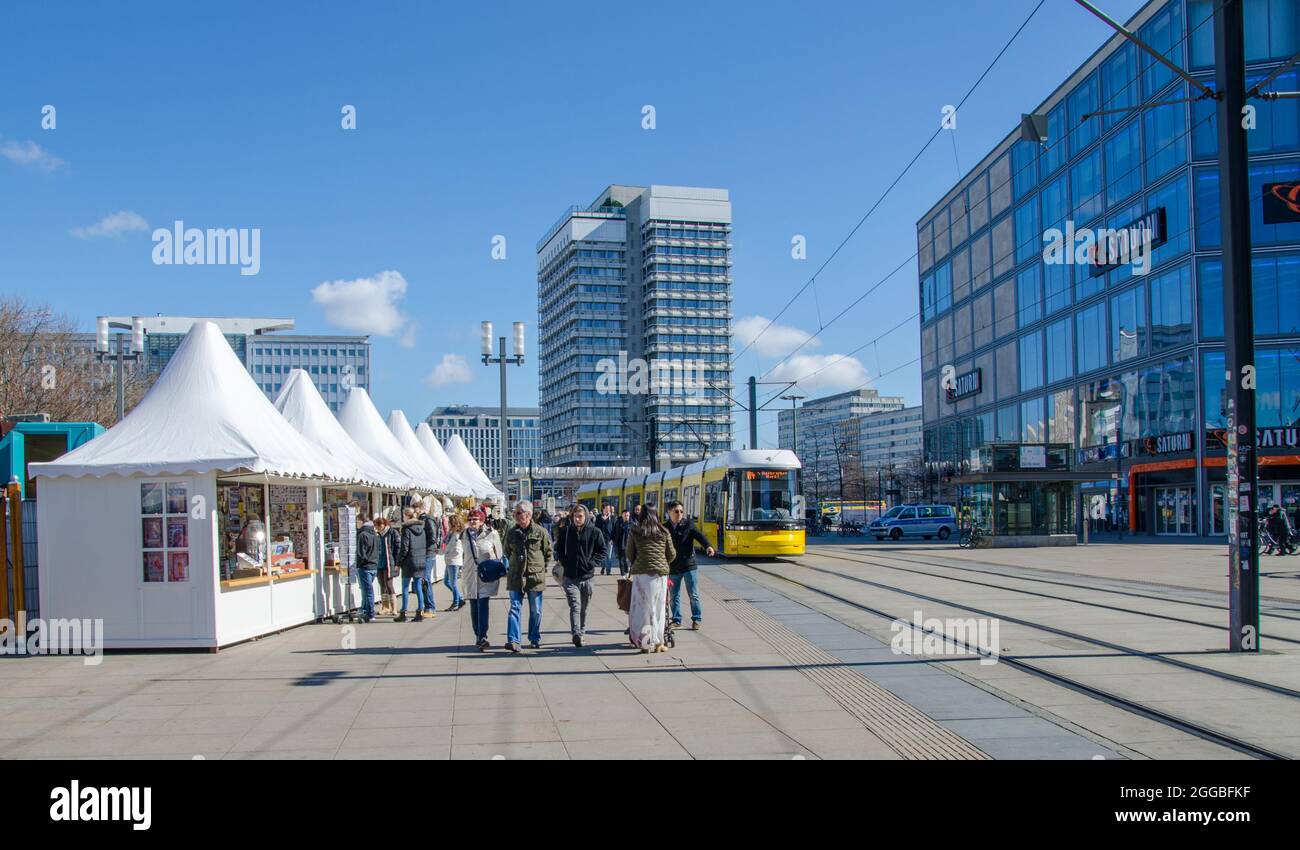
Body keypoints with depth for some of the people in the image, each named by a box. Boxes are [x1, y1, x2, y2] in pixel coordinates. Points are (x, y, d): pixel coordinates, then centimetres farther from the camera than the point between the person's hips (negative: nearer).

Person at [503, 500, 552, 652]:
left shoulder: (540, 532, -4)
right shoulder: (511, 533, 4)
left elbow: (548, 552, 6)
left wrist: (542, 568, 4)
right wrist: (514, 565, 12)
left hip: (535, 577, -1)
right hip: (515, 577, 1)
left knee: (535, 611, 8)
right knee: (515, 608, -6)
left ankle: (535, 639, 22)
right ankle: (513, 640, -9)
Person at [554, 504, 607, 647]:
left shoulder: (595, 531, -3)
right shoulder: (567, 531, 3)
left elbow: (604, 549, 3)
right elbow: (558, 548, 18)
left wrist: (593, 562, -5)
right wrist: (563, 561, 6)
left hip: (587, 577, 0)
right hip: (570, 577, 0)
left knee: (583, 608, 12)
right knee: (575, 606, -13)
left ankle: (581, 633, 25)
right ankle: (576, 634, -22)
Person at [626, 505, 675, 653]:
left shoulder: (635, 531, 4)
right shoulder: (664, 532, 7)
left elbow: (629, 554, 8)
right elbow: (672, 554, 11)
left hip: (641, 572, -1)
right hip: (660, 572, 1)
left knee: (642, 607, 3)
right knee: (658, 607, 8)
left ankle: (644, 643, 2)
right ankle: (657, 643, 11)